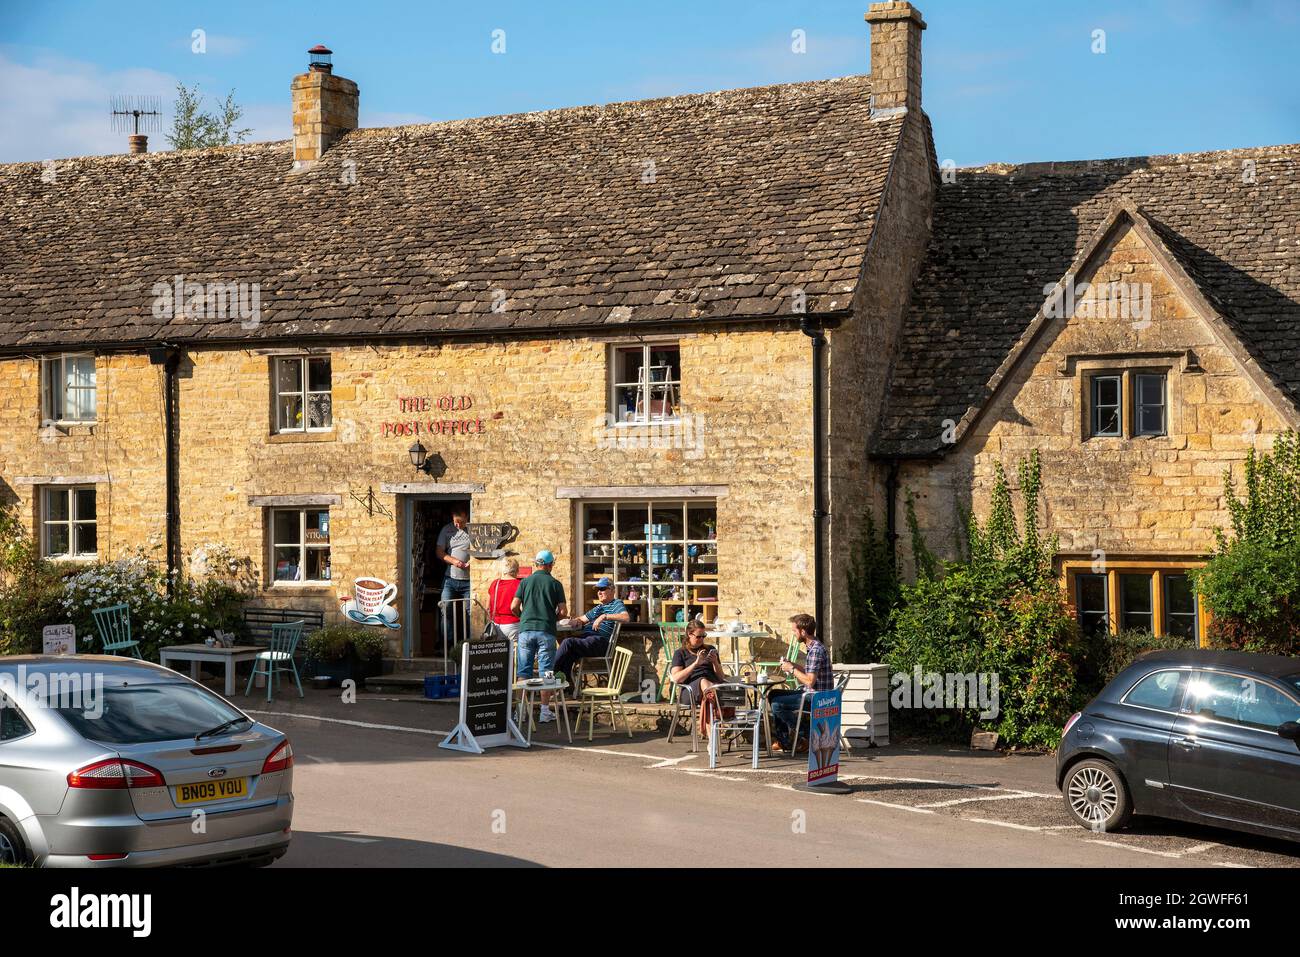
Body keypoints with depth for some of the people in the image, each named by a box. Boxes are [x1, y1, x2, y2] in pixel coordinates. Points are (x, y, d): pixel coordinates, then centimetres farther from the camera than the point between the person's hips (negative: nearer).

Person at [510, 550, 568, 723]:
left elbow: (514, 607, 0)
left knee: (524, 671, 6)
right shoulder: (555, 584, 2)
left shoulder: (525, 582, 5)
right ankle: (545, 711, 1)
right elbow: (563, 612, -2)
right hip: (546, 632, -1)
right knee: (546, 672, 2)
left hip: (526, 630, 1)